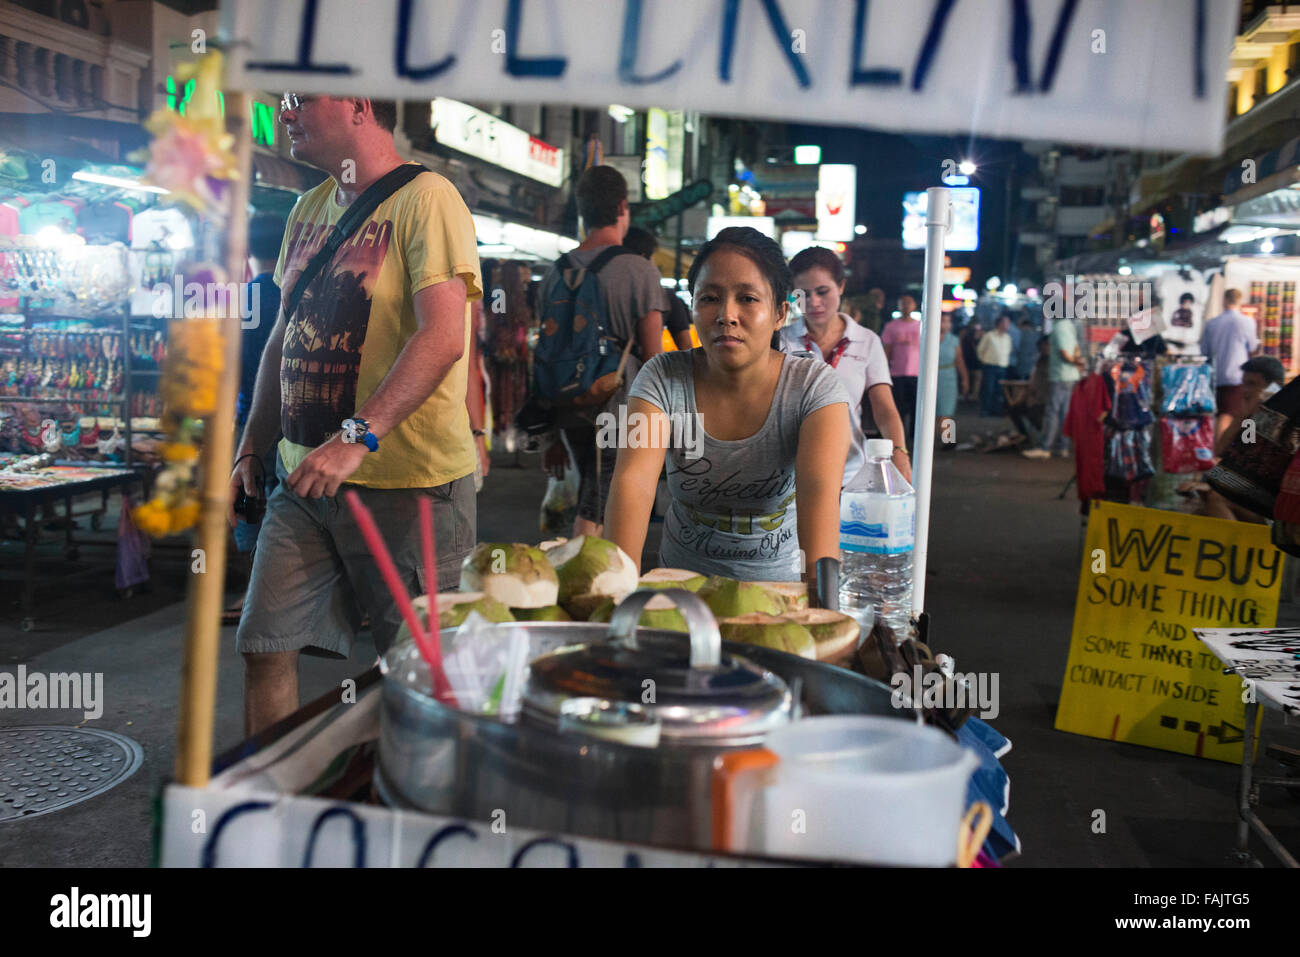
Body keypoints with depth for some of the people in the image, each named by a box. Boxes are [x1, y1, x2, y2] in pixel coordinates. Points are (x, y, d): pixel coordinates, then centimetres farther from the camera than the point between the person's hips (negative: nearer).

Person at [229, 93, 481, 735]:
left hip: (407, 480, -7)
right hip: (305, 477, 7)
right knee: (265, 647, 5)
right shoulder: (309, 211, 15)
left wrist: (357, 438, -30)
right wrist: (250, 450, 15)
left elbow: (442, 339, -22)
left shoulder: (425, 199, -10)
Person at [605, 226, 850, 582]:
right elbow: (633, 480, -19)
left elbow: (819, 489, -23)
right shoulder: (663, 378, -5)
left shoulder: (813, 384, -8)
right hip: (683, 585, 2)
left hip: (782, 581, -2)